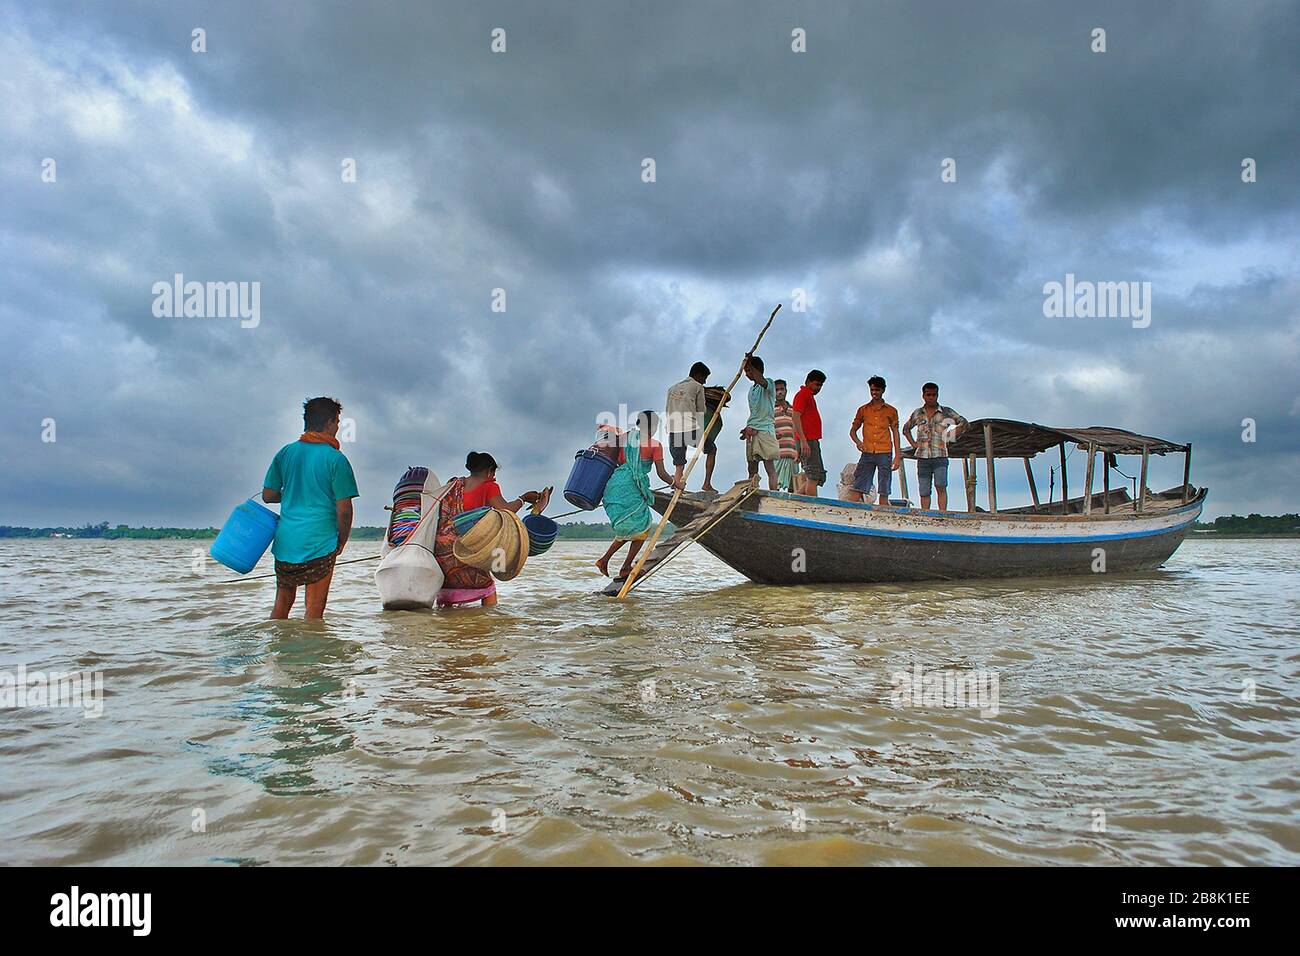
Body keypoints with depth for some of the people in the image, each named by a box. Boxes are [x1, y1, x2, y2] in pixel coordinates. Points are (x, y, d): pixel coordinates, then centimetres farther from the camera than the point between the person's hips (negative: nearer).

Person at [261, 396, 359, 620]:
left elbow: (267, 496, 9)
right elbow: (344, 509, -11)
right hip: (320, 543, -5)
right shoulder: (336, 459, -8)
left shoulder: (286, 453, 6)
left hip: (286, 541, 5)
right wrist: (342, 541, 3)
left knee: (282, 604, 17)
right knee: (314, 609, 4)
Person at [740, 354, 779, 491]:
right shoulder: (752, 389, 22)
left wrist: (749, 363, -27)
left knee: (770, 467, -11)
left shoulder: (769, 383, -2)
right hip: (751, 432, 8)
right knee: (752, 469, 5)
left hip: (765, 430, -8)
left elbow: (761, 380, -29)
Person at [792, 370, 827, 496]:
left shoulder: (809, 396, 23)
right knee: (814, 477, -14)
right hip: (807, 441, -10)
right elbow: (796, 417, -18)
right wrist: (803, 441, -25)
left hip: (812, 441, 10)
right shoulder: (802, 394, -7)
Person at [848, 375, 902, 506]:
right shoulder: (863, 410, 13)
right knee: (858, 489, -7)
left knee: (884, 491, -2)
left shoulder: (891, 411, 10)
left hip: (885, 454, -1)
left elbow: (895, 433, 10)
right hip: (867, 453, 1)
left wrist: (898, 456, 2)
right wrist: (857, 441, -5)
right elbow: (852, 431, 17)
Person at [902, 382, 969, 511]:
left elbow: (964, 423, 11)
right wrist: (913, 443, 13)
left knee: (941, 486, -20)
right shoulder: (917, 413, 11)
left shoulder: (946, 412, 5)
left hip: (940, 456, -2)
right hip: (922, 457, 2)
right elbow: (906, 429, 26)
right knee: (924, 492, 3)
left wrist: (953, 437, 2)